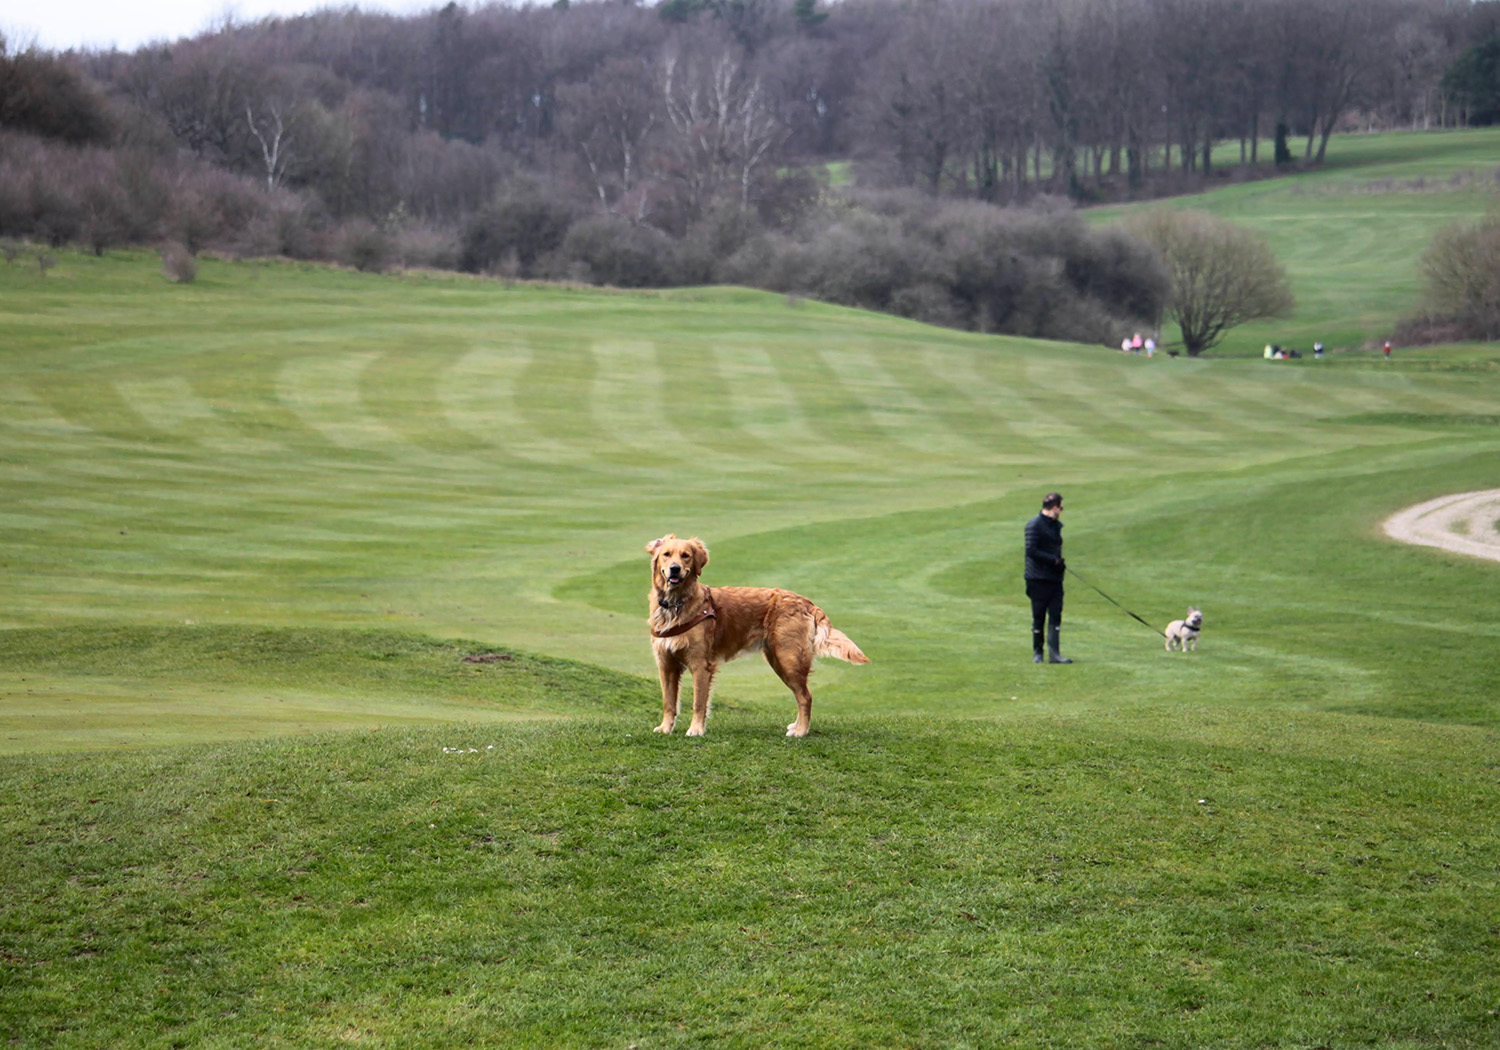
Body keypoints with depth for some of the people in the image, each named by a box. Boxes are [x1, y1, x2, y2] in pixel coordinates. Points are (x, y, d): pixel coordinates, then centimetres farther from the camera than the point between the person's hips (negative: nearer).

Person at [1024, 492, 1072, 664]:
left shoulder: (1056, 525, 16)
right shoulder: (1034, 525, -9)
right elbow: (1031, 551, -17)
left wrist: (1060, 563, 3)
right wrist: (1054, 560, -16)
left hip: (1055, 578, 7)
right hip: (1038, 579, -7)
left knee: (1055, 616, -1)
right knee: (1039, 618, 1)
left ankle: (1054, 653, -3)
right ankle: (1037, 653, 12)